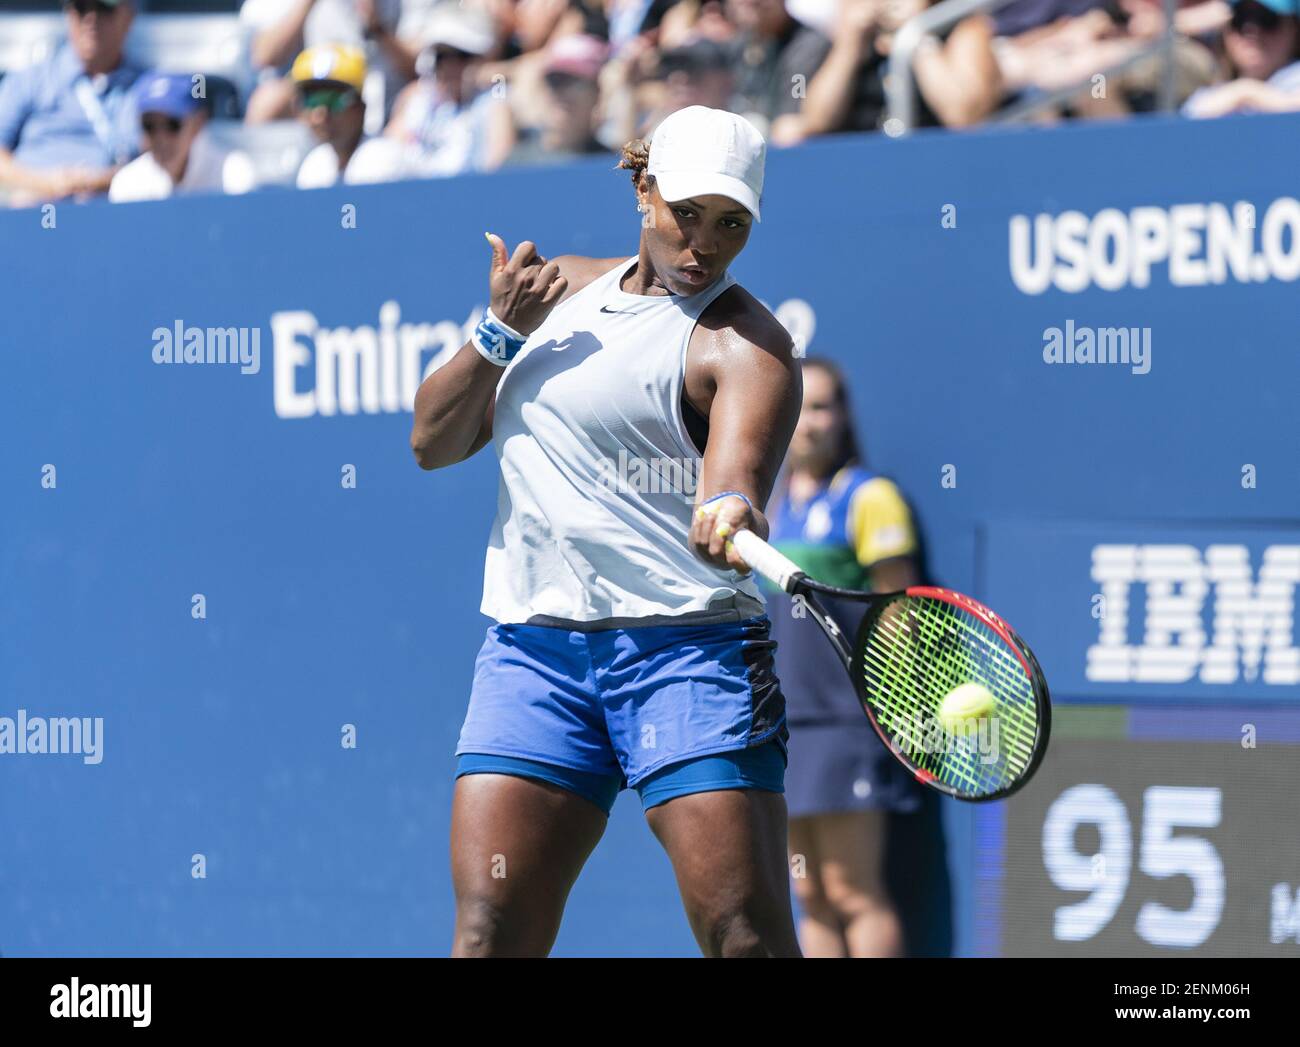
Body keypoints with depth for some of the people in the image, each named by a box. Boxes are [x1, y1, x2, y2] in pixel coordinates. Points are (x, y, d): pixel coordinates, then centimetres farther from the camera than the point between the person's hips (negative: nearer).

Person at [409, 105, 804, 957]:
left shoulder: (744, 343, -4)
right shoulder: (562, 290, 16)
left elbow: (734, 477, -23)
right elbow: (434, 440, 17)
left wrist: (730, 516, -47)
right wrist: (501, 333, 1)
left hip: (688, 651, -5)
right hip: (533, 653, 5)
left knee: (748, 936, -13)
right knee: (490, 936, -3)